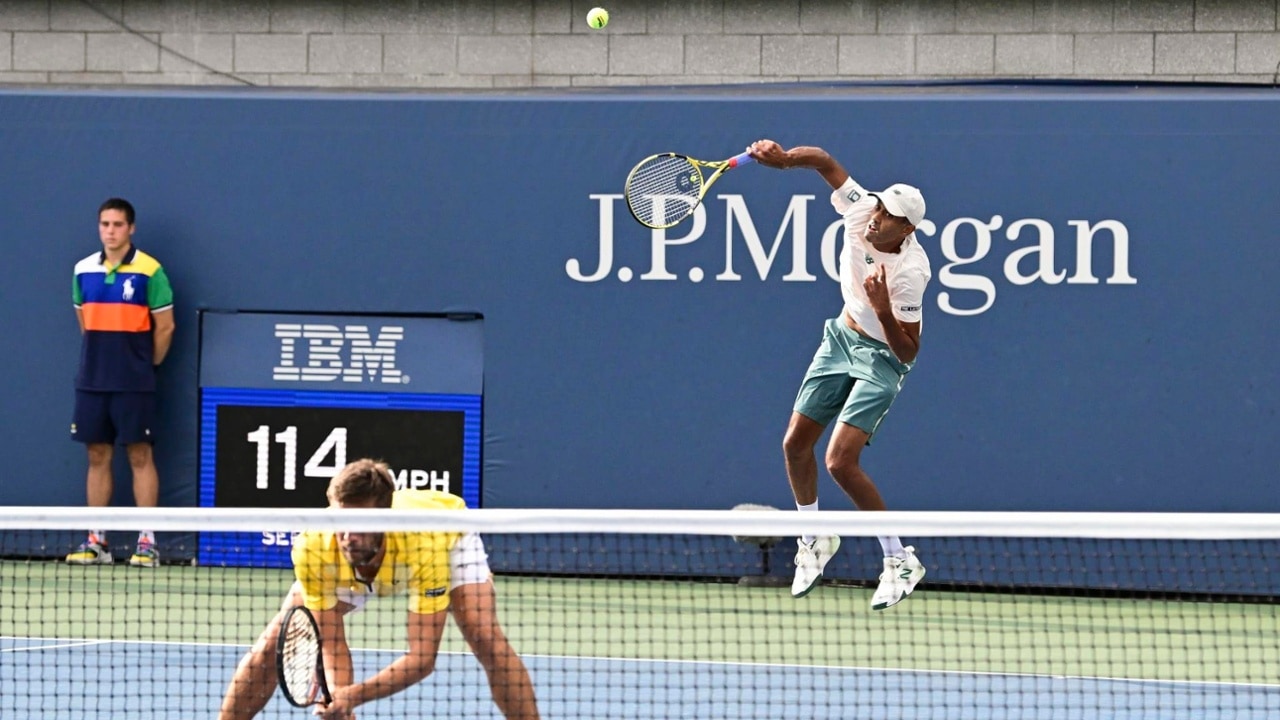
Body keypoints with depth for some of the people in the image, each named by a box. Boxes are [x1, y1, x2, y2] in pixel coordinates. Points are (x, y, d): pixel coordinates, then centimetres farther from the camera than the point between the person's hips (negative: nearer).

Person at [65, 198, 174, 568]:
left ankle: (147, 542, -1)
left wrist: (145, 365, 3)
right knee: (97, 456, 7)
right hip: (92, 380, 4)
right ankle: (96, 541, 10)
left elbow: (165, 326, -2)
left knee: (140, 456, -3)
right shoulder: (83, 270, 8)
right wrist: (101, 358, 13)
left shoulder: (149, 271, -6)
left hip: (134, 384, -4)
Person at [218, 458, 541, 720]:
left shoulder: (424, 541, -45)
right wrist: (335, 693, -48)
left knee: (487, 639, -25)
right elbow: (329, 642, -27)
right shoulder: (313, 548, -38)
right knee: (275, 642, -10)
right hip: (345, 572, 2)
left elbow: (422, 655, -41)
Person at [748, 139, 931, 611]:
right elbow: (824, 160, -5)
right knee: (795, 444, 9)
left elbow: (909, 352, -27)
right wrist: (783, 158, -24)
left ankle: (900, 562, -6)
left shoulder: (909, 271, -31)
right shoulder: (861, 210, -18)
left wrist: (884, 310, -43)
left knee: (840, 461, -18)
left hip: (881, 356, -7)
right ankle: (814, 542, 33)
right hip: (841, 337, 7)